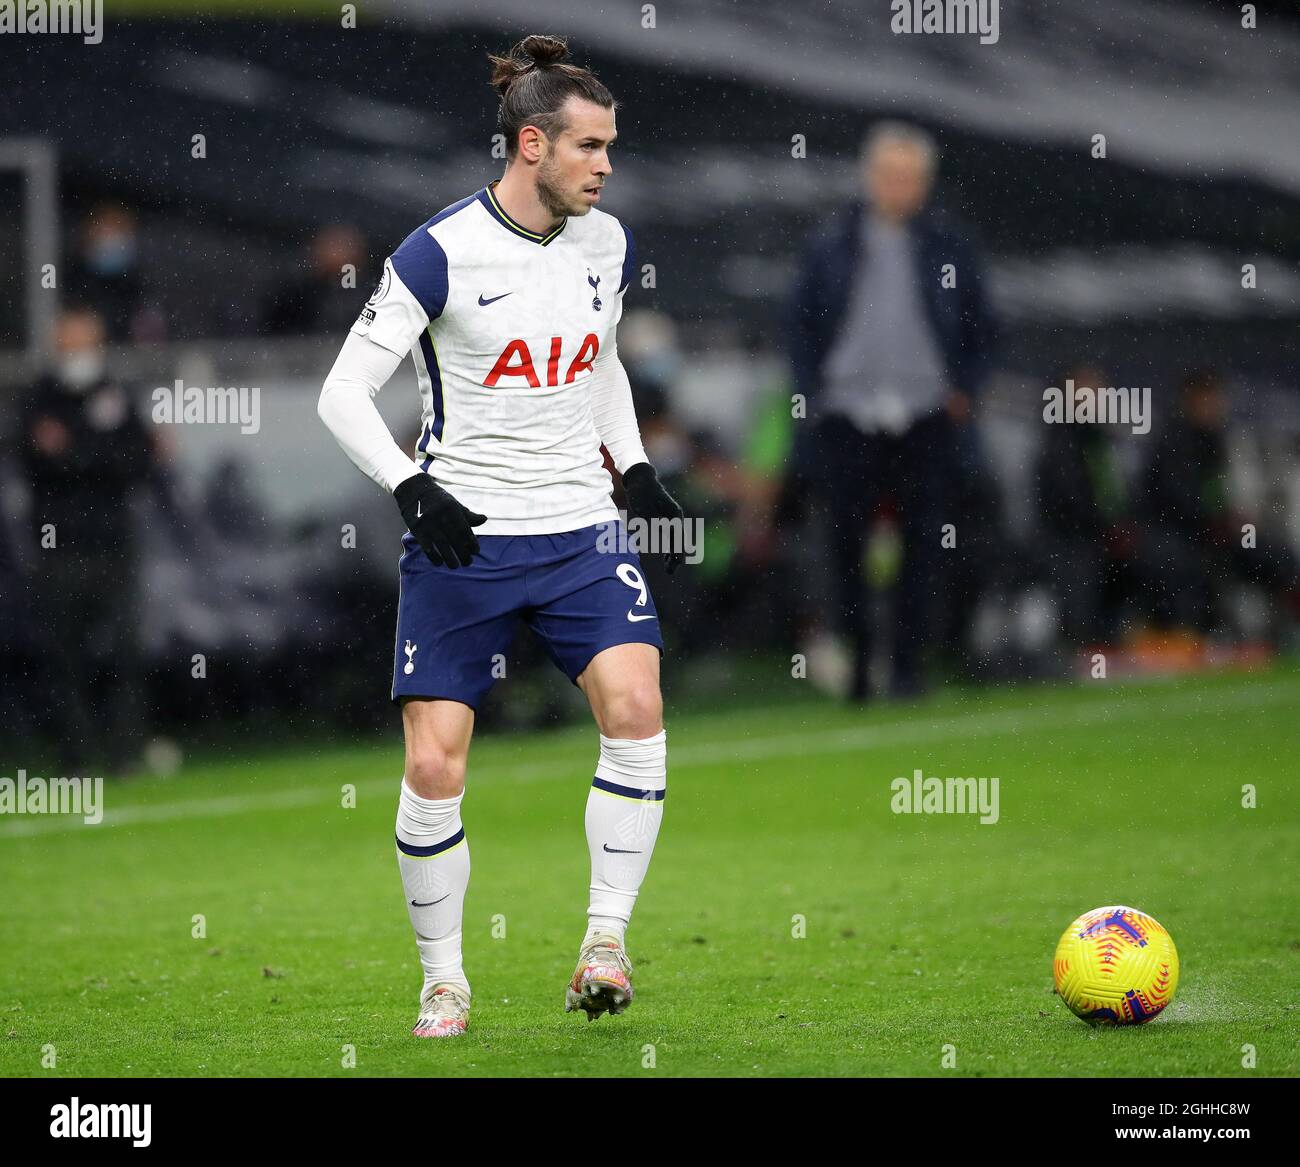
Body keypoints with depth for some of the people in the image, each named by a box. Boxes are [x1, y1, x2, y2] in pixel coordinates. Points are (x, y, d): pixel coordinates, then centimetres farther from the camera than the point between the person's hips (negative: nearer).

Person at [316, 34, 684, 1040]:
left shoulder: (607, 243, 6)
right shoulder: (441, 254, -11)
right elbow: (344, 394, -8)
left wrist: (636, 470, 12)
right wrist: (413, 489, -20)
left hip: (581, 531, 3)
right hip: (463, 540, -3)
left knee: (636, 705, -20)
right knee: (434, 767, -5)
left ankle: (607, 937, -10)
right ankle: (444, 981, 13)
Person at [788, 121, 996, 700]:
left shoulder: (948, 250, 6)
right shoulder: (829, 249, 6)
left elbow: (981, 328, 13)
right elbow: (801, 325, 11)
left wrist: (963, 390, 0)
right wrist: (812, 396, 2)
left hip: (925, 419, 0)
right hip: (847, 418, 0)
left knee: (921, 544, -4)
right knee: (844, 543, -1)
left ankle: (908, 664, 1)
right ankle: (851, 662, 10)